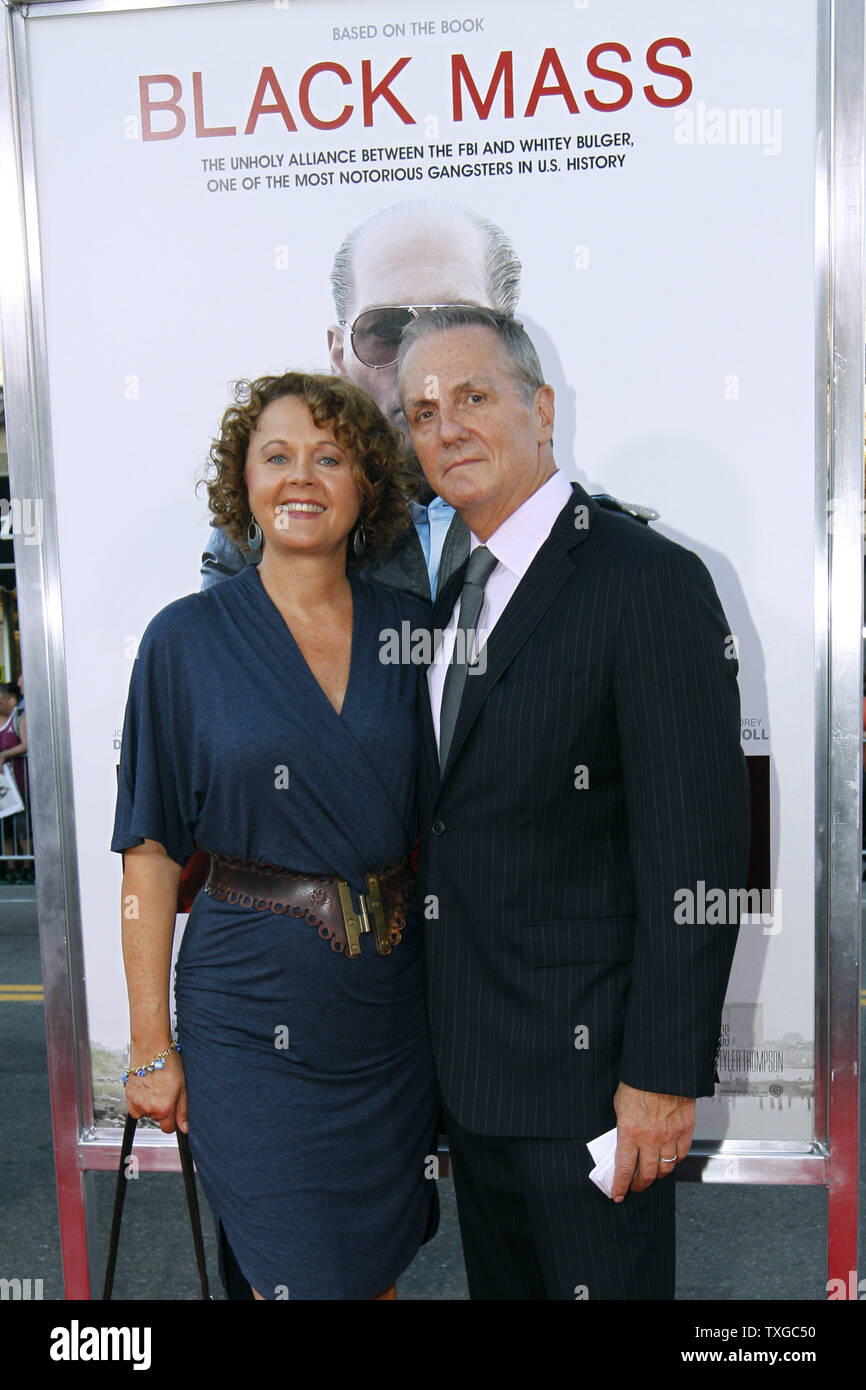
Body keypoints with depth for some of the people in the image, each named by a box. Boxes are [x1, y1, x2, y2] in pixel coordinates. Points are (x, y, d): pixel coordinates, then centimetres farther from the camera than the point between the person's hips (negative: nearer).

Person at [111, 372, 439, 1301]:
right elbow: (151, 849, -6)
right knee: (299, 1274, 8)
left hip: (393, 999, 4)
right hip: (254, 1011, -3)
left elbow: (431, 815, 8)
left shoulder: (408, 628, 1)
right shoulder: (188, 640, -7)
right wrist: (150, 1041, -6)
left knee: (381, 1258, 19)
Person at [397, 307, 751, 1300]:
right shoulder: (455, 594, 9)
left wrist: (664, 1071, -18)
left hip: (587, 1059, -7)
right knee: (499, 1282, 24)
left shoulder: (651, 580, -16)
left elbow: (697, 848, -19)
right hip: (468, 1059, 8)